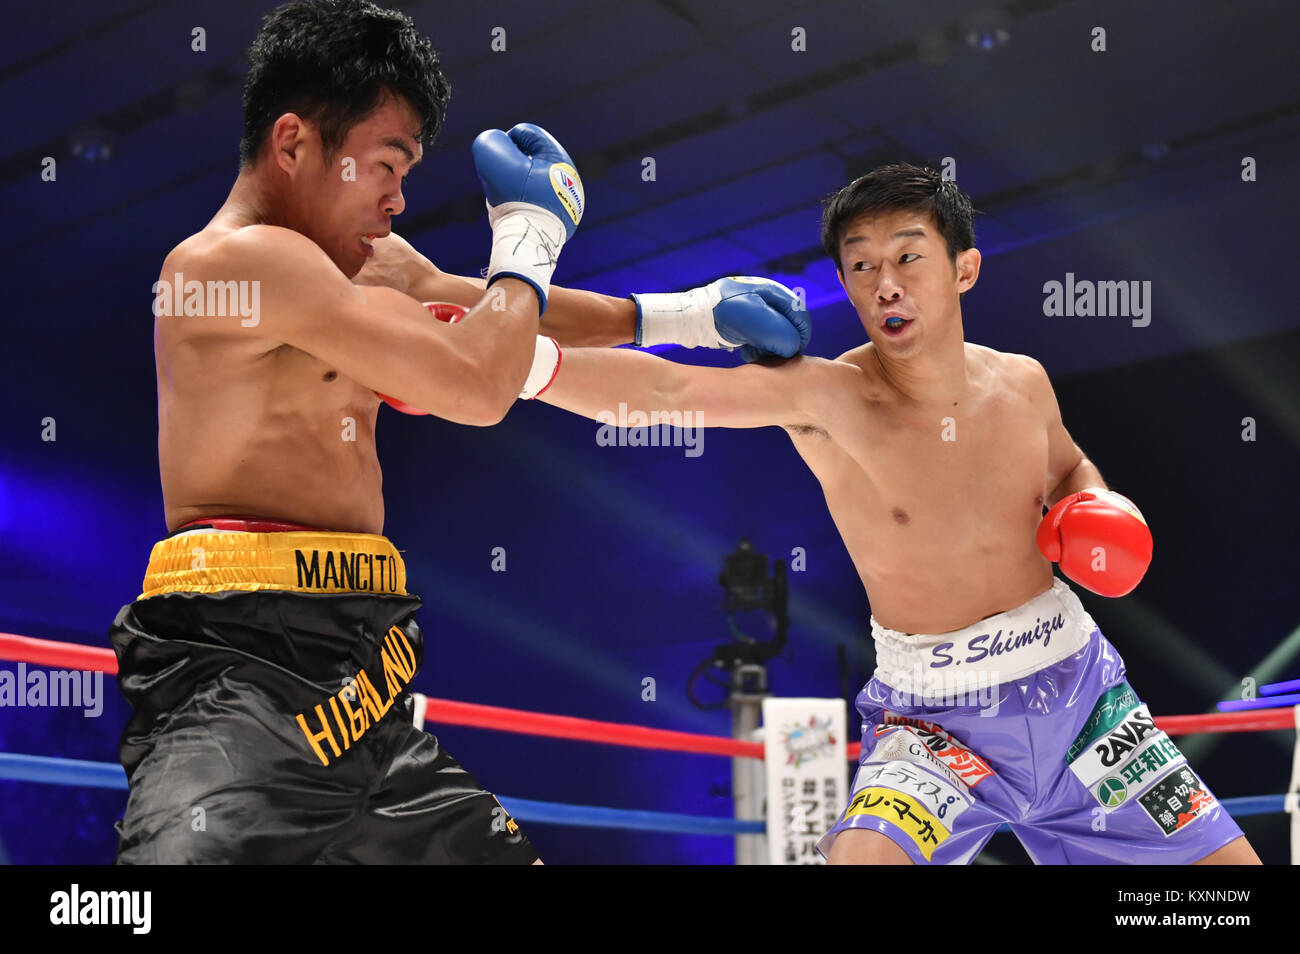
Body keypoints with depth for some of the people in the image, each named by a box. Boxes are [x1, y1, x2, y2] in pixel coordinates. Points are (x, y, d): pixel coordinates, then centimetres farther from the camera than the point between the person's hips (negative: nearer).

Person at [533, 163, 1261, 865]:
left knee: (1228, 859, 7)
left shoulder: (1022, 382, -2)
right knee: (860, 852, -31)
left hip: (1076, 686, 5)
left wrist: (1100, 509, -1)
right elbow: (663, 390, -32)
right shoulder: (823, 398, -17)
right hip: (934, 716, -4)